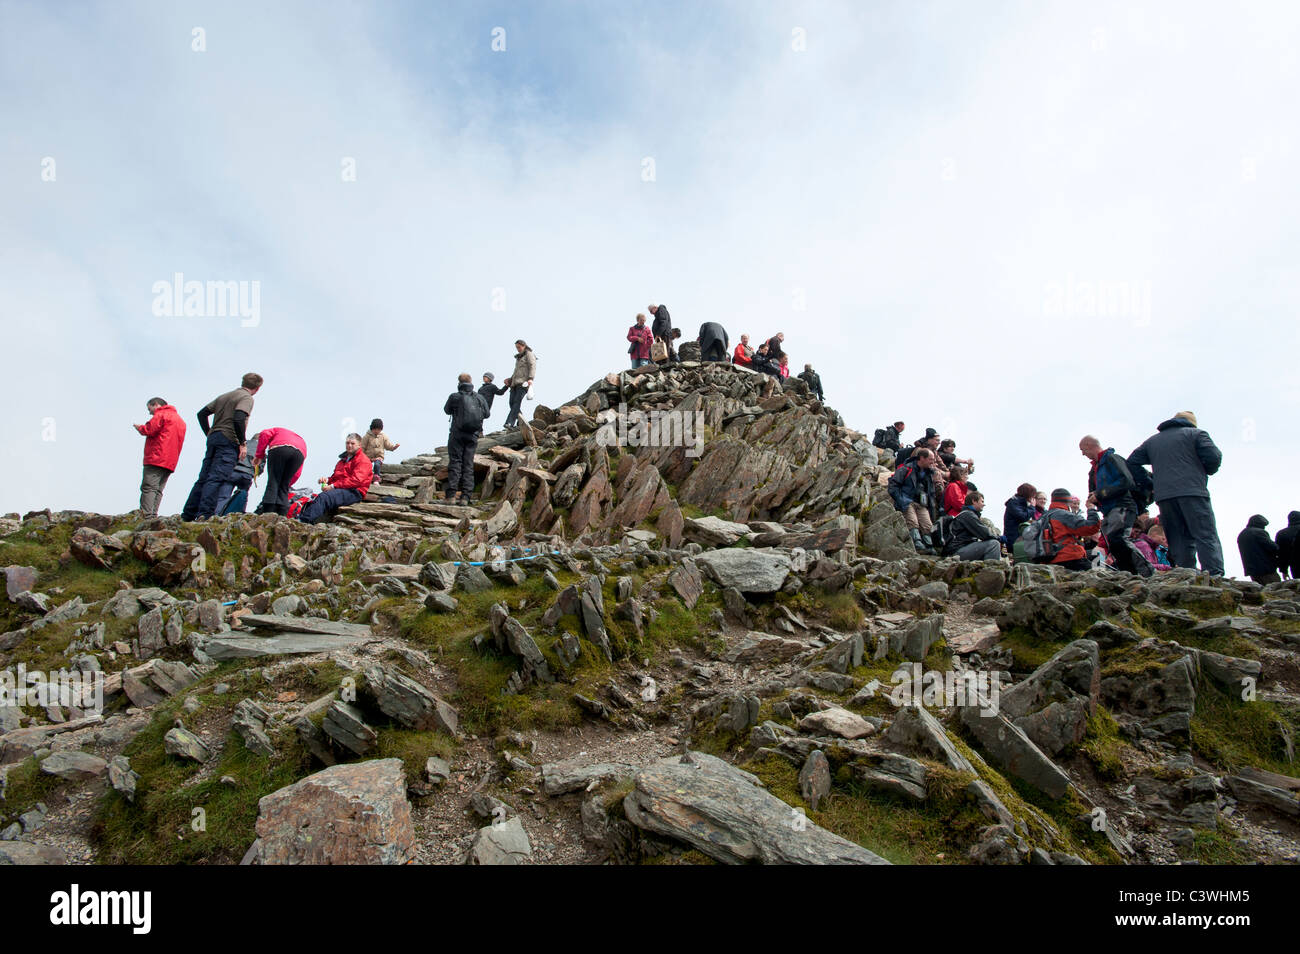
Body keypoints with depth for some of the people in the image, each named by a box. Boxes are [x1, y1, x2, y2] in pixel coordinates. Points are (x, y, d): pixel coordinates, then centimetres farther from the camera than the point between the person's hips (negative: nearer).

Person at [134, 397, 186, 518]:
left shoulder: (161, 414, 0)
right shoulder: (179, 419, 27)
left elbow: (150, 430, -11)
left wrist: (140, 427, 8)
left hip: (157, 458, -9)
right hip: (170, 462, 9)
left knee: (149, 487, -12)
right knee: (158, 490, 7)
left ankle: (146, 514, -20)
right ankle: (153, 515, 0)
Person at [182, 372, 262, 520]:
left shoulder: (224, 396, 22)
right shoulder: (247, 398, -3)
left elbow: (202, 414, 21)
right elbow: (238, 419, -19)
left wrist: (209, 434, 20)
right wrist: (243, 443, -15)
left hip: (213, 438, 8)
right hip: (228, 441, -8)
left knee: (204, 477, 10)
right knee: (217, 478, -13)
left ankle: (188, 514, 12)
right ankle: (205, 514, -22)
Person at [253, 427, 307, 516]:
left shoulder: (278, 430, 37)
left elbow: (264, 434, 11)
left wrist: (259, 455, 14)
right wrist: (288, 485, 34)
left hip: (279, 448, -3)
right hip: (300, 453, 3)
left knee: (273, 481, 0)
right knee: (284, 486, 12)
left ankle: (266, 514, -11)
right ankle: (281, 515, -2)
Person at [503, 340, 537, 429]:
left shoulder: (529, 354, 7)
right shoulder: (519, 357, 32)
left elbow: (533, 366, -8)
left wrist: (530, 378, -23)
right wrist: (510, 379, 18)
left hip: (523, 382, -8)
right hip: (515, 383, 8)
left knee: (517, 401, -21)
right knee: (512, 403, -7)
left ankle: (509, 423, -35)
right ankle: (520, 423, -2)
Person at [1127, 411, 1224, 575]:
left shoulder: (1152, 440, 22)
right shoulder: (1196, 433, 10)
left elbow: (1131, 463, 17)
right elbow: (1214, 457, -3)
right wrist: (1205, 472, 17)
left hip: (1164, 496, 4)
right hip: (1193, 493, -4)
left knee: (1179, 542, 4)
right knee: (1207, 537, -7)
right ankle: (1214, 578, -21)